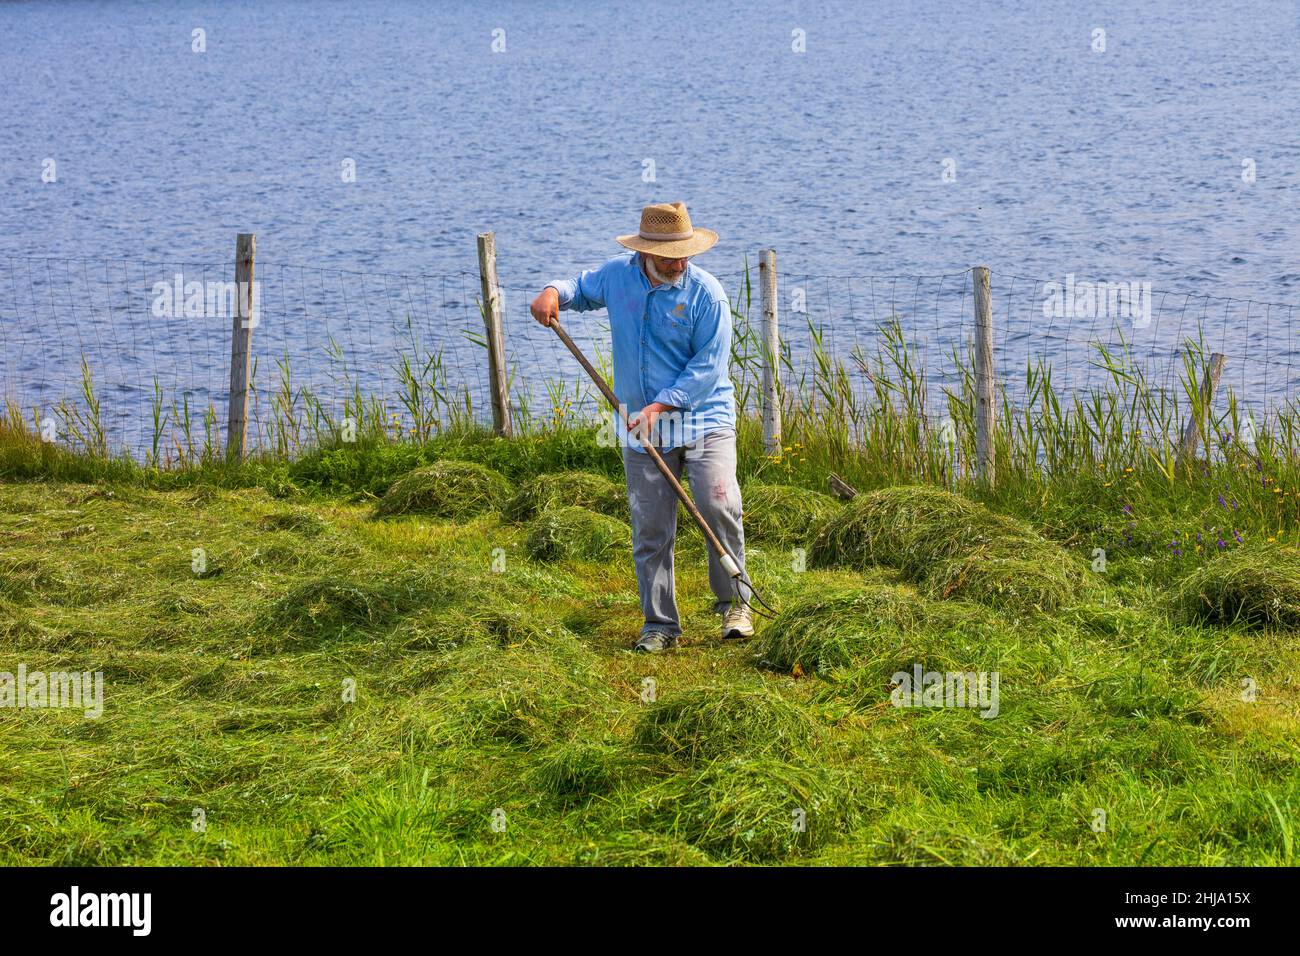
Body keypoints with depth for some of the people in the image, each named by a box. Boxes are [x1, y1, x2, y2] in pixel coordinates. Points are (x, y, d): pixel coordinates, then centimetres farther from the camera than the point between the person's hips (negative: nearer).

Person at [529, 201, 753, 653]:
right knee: (650, 530, 4)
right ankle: (660, 624, 15)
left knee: (718, 506, -18)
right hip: (642, 427, 3)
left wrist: (659, 406, -21)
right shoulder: (617, 274, 1)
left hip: (703, 418, -3)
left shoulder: (705, 292, -12)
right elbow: (582, 288, 23)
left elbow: (708, 367, -14)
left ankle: (733, 602, 1)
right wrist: (553, 293, -1)